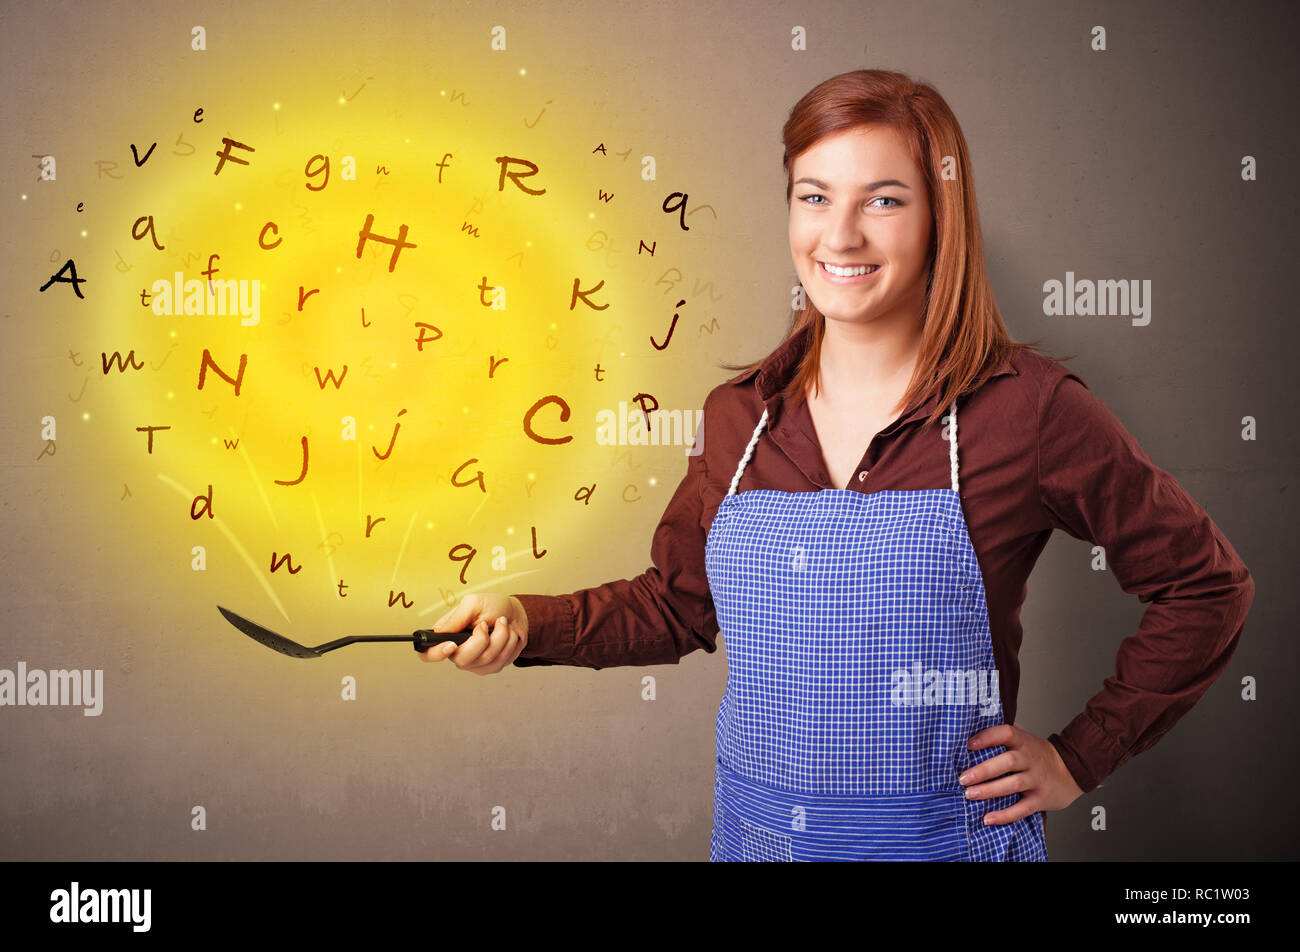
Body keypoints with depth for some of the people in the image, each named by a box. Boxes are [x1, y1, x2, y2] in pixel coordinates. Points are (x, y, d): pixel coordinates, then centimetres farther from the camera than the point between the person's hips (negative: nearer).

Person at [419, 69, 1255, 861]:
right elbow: (680, 603, 10)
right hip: (754, 830, 4)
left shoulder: (1028, 408, -13)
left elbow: (1207, 586, -4)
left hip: (945, 838, -4)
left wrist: (1079, 759, -5)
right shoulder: (740, 415, -1)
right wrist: (526, 623, -3)